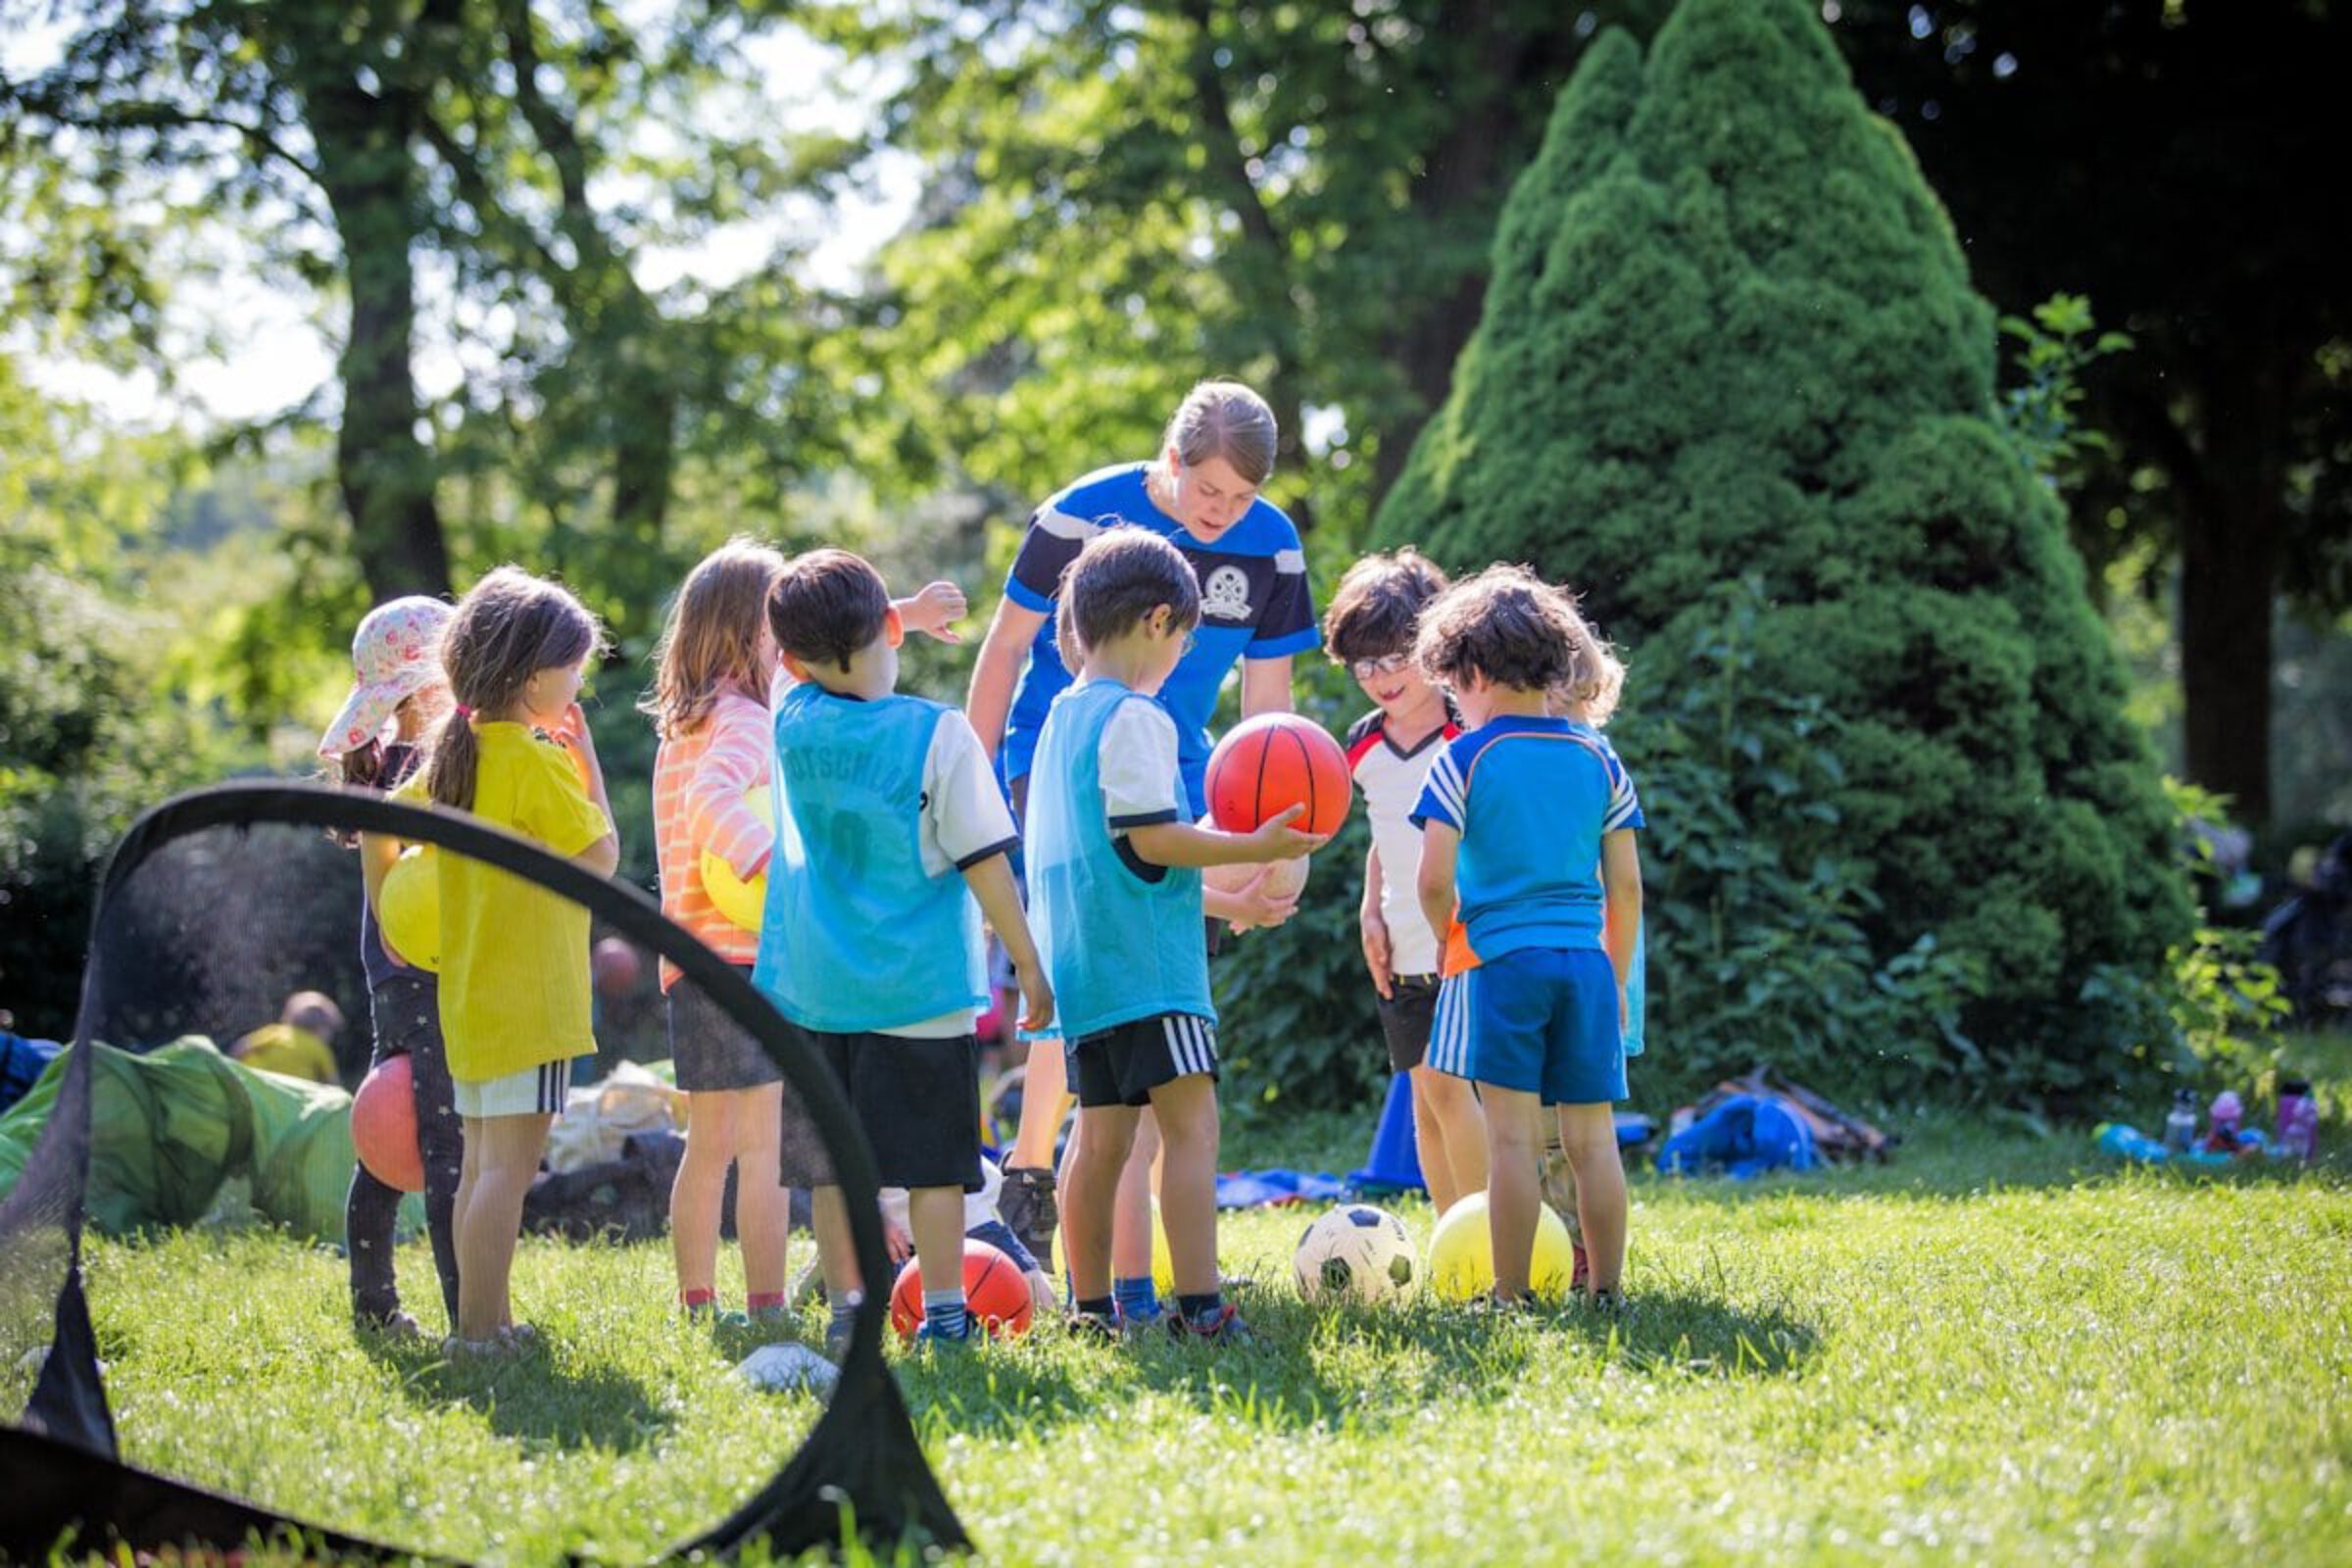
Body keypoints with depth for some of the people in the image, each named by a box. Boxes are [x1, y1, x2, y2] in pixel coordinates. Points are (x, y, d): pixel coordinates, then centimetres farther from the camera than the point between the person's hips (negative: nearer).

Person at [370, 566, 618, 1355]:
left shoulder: (451, 754, 9)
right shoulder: (538, 763, -15)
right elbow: (601, 854, -11)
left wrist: (392, 919, 26)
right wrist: (586, 755, -5)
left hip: (470, 994, 9)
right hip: (528, 995, -9)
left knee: (481, 1161, 13)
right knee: (511, 1162, -8)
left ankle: (487, 1319, 19)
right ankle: (479, 1328, -11)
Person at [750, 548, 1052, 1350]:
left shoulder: (792, 723, 0)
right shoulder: (937, 734, -11)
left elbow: (796, 669, 26)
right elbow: (985, 863, -9)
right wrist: (1029, 966, -2)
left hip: (814, 983, 4)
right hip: (920, 985, -4)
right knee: (933, 1156, 3)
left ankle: (846, 1307, 14)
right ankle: (944, 1313, 3)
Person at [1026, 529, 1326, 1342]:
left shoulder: (1062, 718, 17)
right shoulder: (1136, 718, -10)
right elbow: (1151, 839, -17)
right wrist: (1256, 847, -12)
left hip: (1081, 968, 9)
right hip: (1146, 963, -9)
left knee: (1102, 1130, 11)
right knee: (1190, 1120, -11)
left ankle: (1092, 1307, 12)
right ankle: (1199, 1307, -17)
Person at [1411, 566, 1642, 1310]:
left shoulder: (1466, 758, -4)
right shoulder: (1600, 761, 8)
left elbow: (1434, 879, -11)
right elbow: (1625, 889, 9)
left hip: (1503, 961, -4)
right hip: (1586, 962, 4)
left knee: (1512, 1135, -2)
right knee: (1592, 1138, 7)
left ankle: (1509, 1298, -2)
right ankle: (1606, 1292, 10)